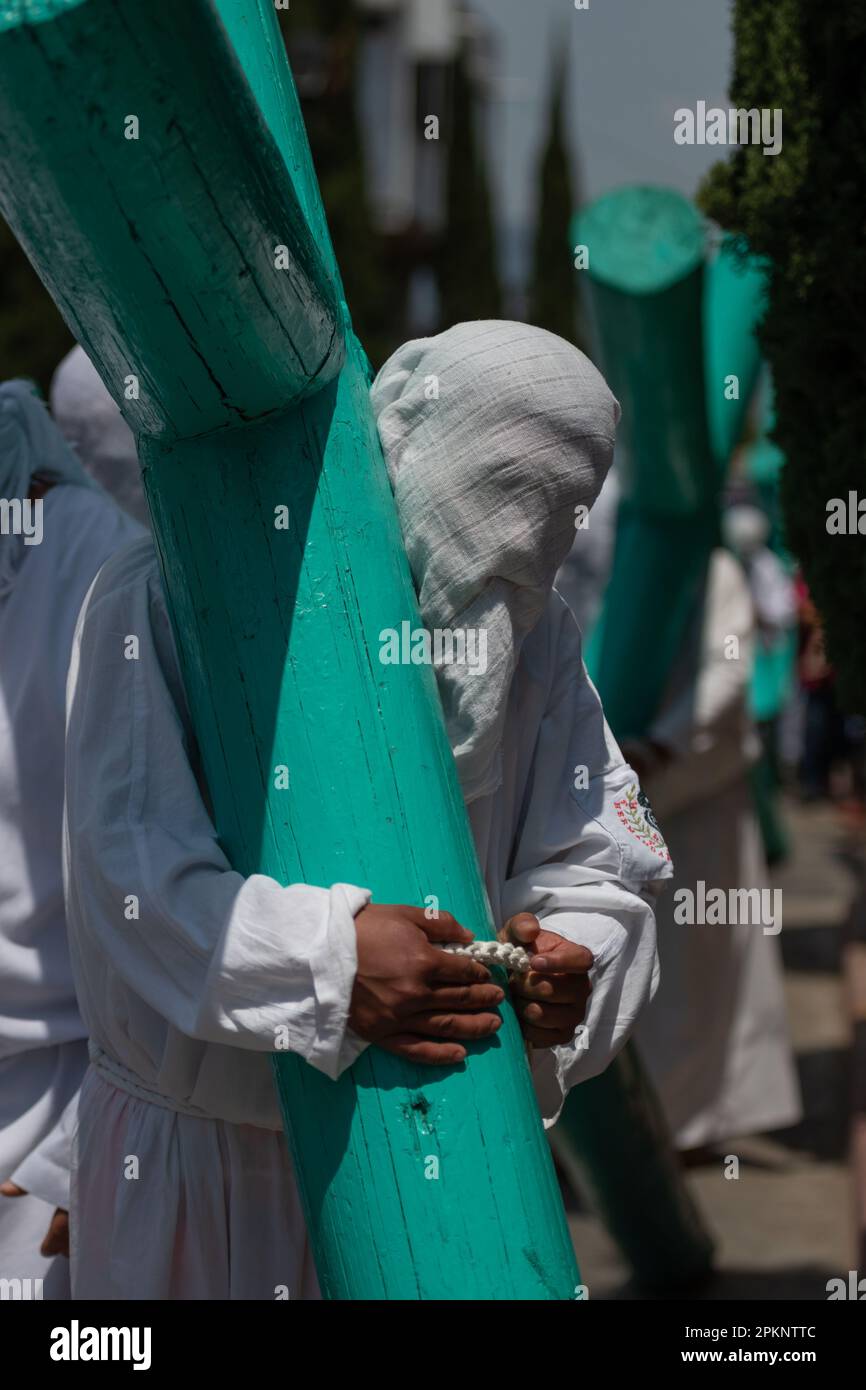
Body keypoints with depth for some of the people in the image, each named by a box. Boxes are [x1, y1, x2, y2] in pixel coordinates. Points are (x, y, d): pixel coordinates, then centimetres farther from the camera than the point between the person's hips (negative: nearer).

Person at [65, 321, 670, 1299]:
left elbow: (601, 865, 2)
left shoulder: (534, 639, 7)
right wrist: (328, 961, -40)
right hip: (197, 1157, -4)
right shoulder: (162, 601, -14)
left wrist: (571, 961, -22)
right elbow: (129, 857, -25)